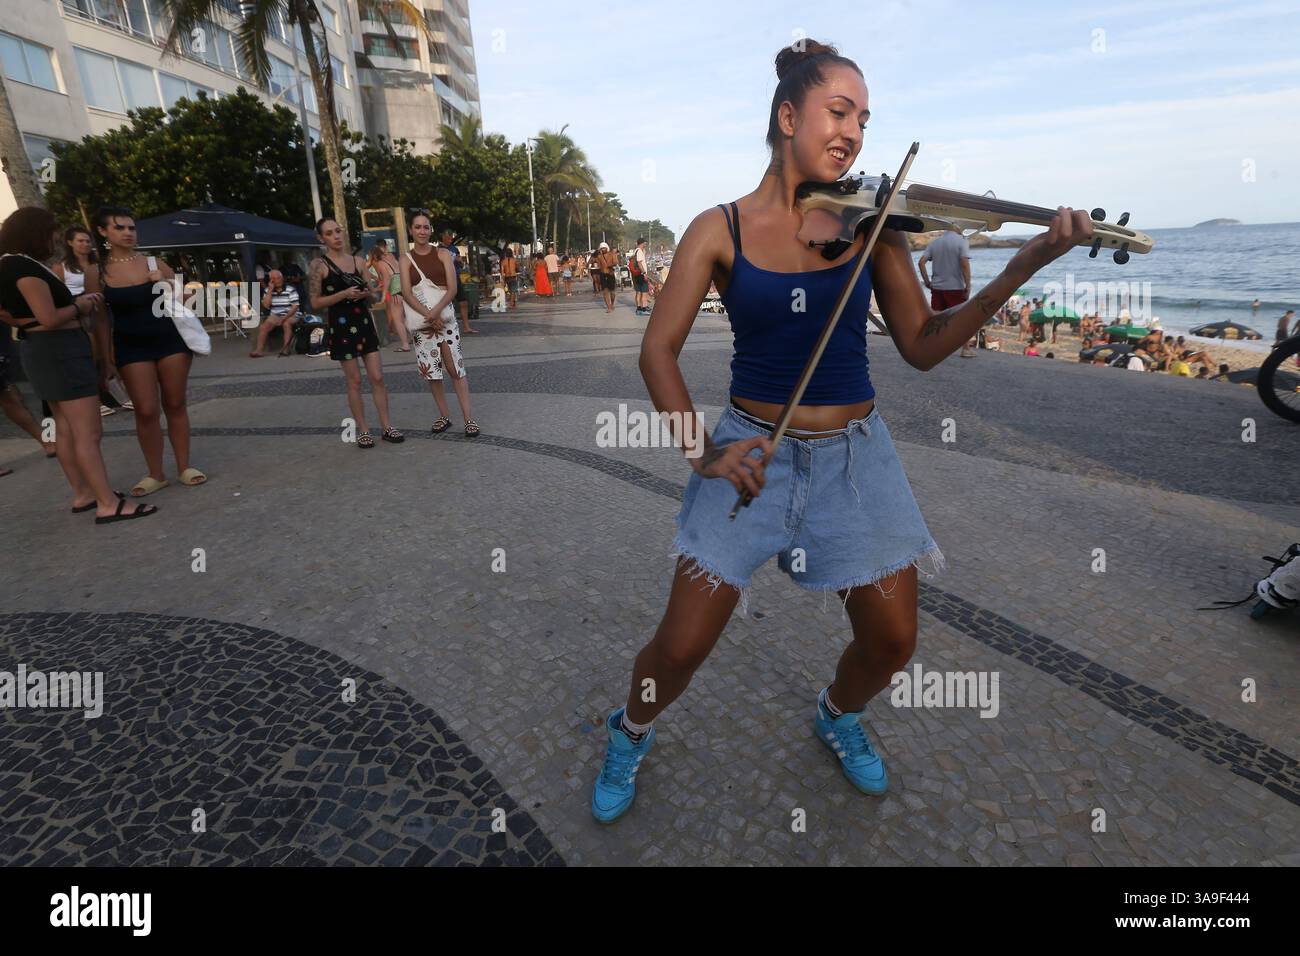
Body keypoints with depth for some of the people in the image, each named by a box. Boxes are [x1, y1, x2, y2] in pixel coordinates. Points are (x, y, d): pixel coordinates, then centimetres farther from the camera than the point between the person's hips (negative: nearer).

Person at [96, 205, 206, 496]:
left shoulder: (154, 264, 3)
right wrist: (107, 360, -1)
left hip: (170, 340, 1)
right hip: (131, 347, -1)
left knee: (176, 405, 5)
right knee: (146, 411, -4)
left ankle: (184, 467, 14)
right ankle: (155, 474, 8)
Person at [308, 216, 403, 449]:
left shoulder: (358, 261, 9)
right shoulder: (319, 265, -3)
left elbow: (375, 297, 14)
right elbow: (315, 302, -7)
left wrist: (368, 293, -10)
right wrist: (344, 294, -18)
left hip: (364, 323, 4)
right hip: (341, 326, -4)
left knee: (377, 377, 2)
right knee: (354, 381, 1)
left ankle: (386, 427, 10)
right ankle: (362, 430, 11)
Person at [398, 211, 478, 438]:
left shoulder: (442, 253, 4)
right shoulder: (406, 259, 5)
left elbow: (452, 288, -5)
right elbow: (407, 294, -4)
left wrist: (435, 312, -18)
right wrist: (428, 315, -17)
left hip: (444, 317, -1)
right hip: (420, 322, 2)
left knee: (455, 368, -6)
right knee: (430, 370, 5)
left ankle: (468, 418, -5)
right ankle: (444, 416, 16)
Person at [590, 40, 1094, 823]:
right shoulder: (721, 229, -4)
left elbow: (922, 347, -1)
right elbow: (659, 350, -7)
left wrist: (1019, 271, -14)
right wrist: (700, 452, -19)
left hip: (855, 455, 3)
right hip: (752, 454, -2)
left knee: (893, 641, 7)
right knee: (682, 647, -2)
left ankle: (839, 716, 44)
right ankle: (631, 734, 34)